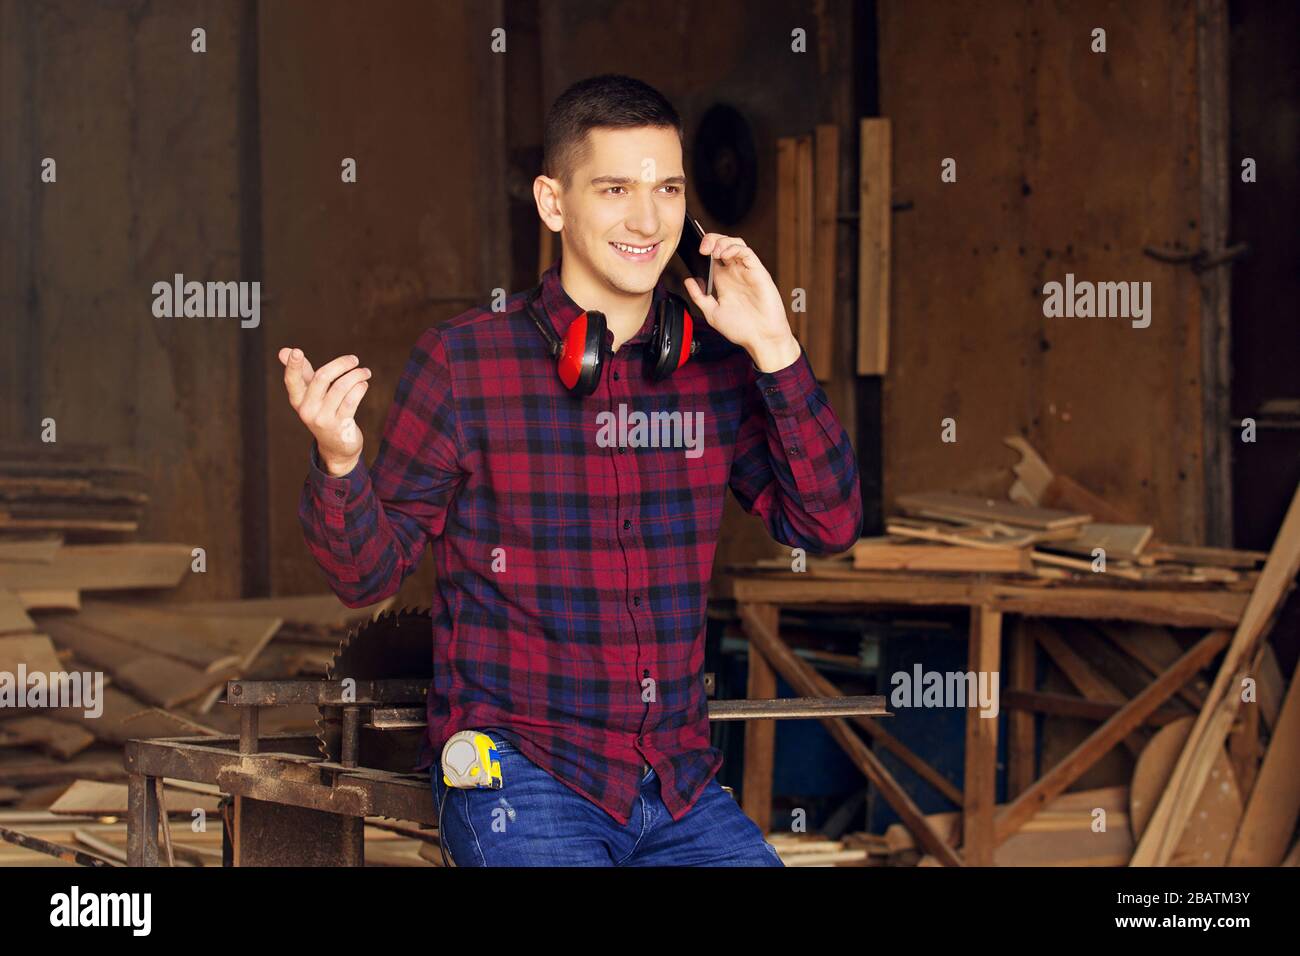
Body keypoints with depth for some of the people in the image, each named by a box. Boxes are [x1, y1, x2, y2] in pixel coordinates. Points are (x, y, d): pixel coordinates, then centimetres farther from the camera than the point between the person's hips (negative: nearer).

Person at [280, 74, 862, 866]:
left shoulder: (715, 366, 7)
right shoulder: (464, 362, -3)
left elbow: (829, 525, 2)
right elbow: (368, 574, 0)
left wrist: (775, 351, -6)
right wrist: (338, 461, -21)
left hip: (679, 782, 4)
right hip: (516, 765, -3)